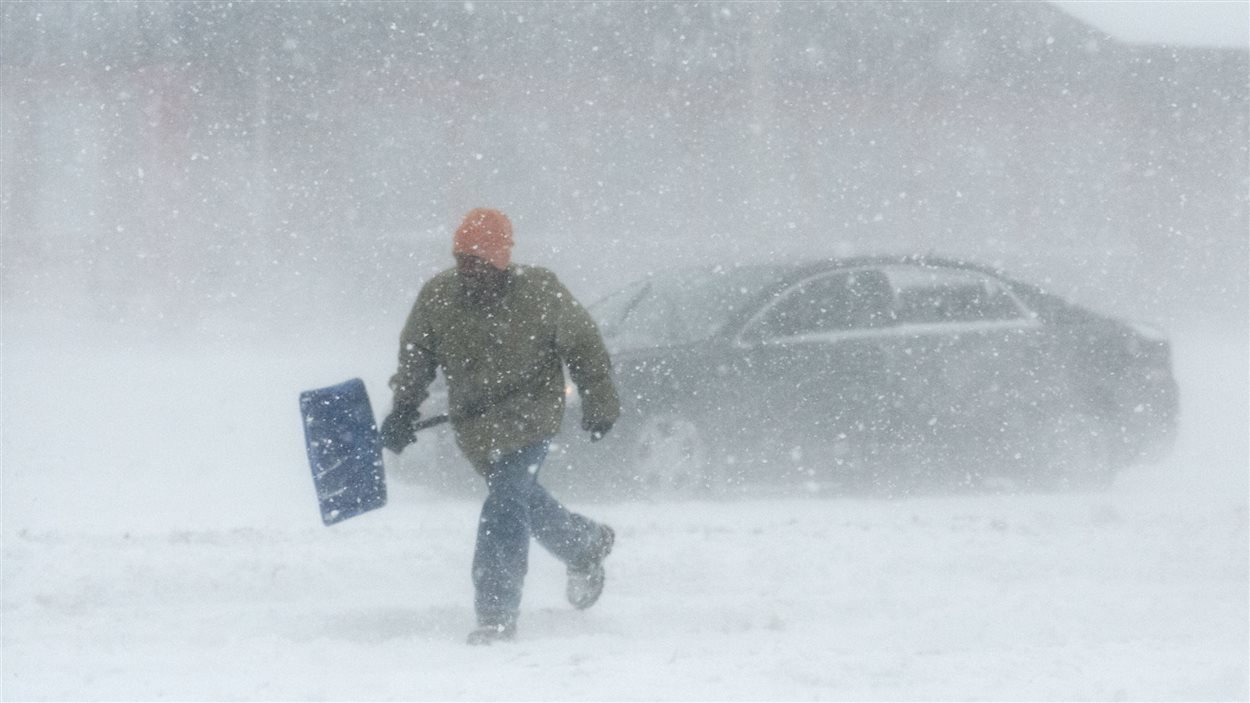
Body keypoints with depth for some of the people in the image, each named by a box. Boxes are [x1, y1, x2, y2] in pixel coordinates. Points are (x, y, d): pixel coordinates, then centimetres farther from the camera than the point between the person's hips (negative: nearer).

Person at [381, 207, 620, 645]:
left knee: (504, 508, -18)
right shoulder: (437, 297, -6)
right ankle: (588, 546, 50)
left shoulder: (539, 293, -14)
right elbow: (415, 357, 7)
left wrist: (598, 404, 4)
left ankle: (497, 616, -13)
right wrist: (404, 409, -6)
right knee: (525, 500, 21)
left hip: (529, 416, -5)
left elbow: (581, 344, 0)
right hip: (473, 425, 5)